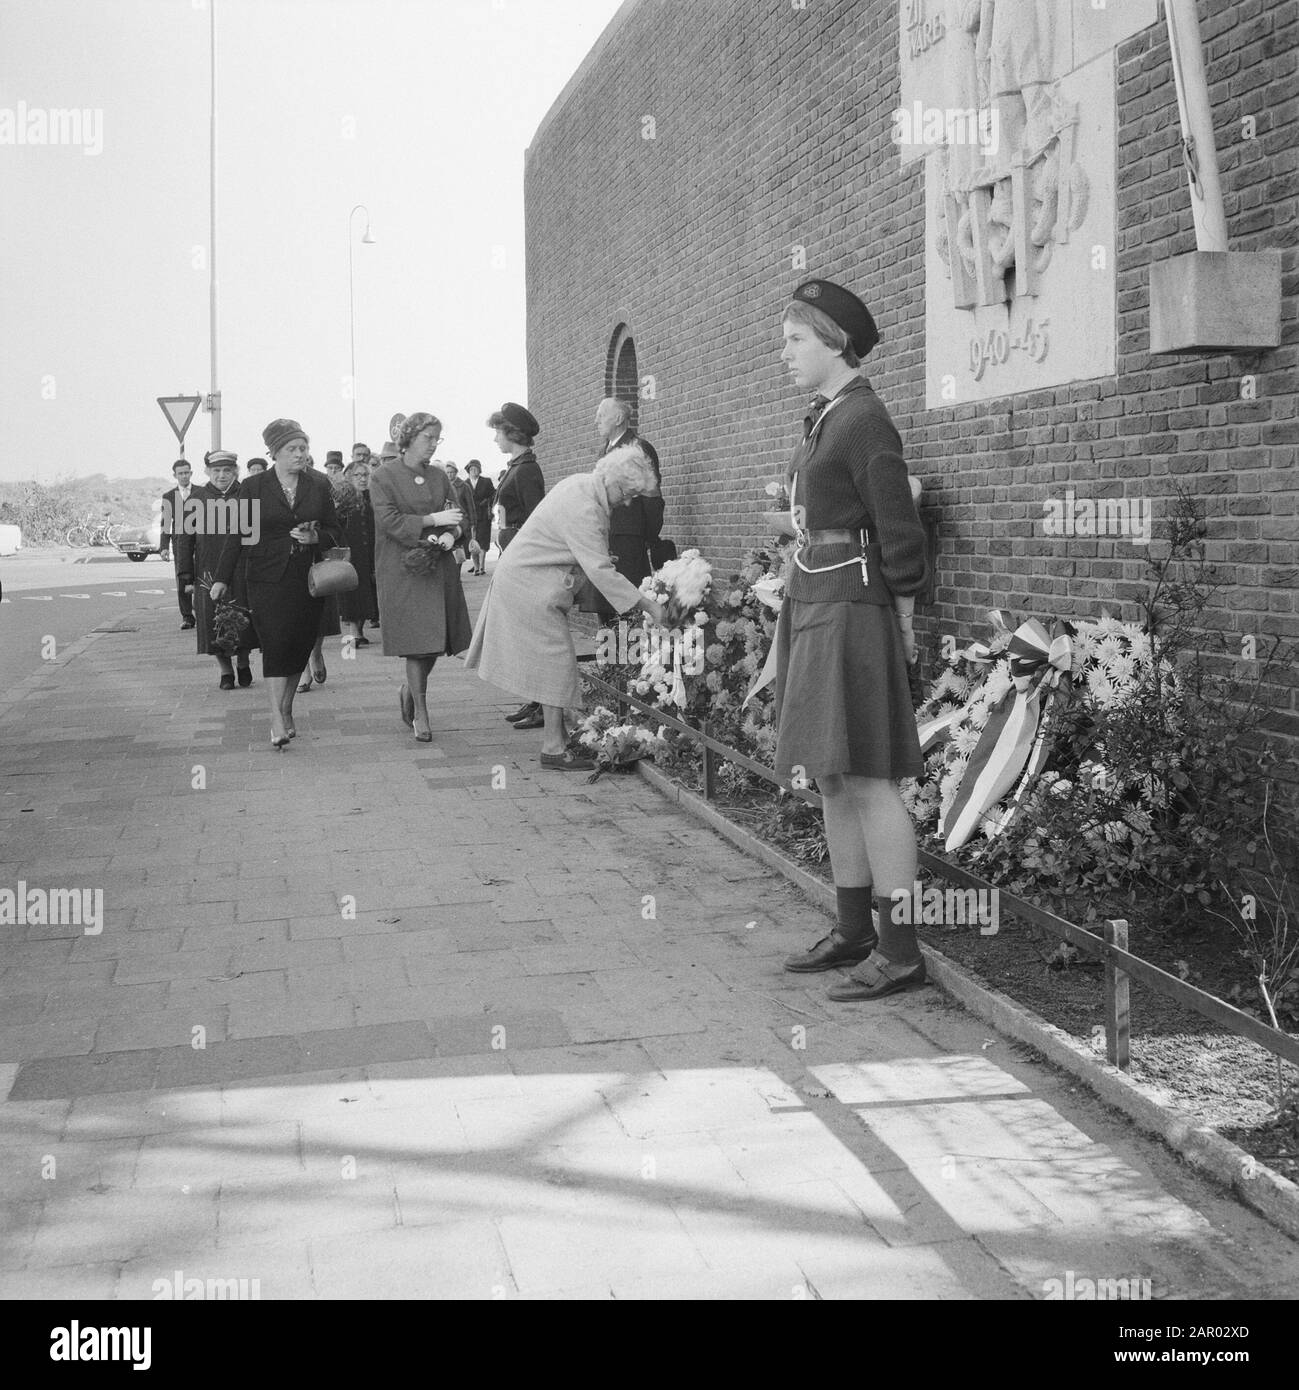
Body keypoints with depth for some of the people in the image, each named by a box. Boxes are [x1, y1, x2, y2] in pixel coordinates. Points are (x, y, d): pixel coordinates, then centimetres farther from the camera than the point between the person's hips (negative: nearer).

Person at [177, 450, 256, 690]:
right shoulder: (197, 499, 4)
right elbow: (184, 541, 5)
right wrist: (187, 576, 0)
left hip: (243, 571, 0)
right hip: (209, 573, 0)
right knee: (214, 620, 1)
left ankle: (243, 662, 25)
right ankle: (225, 670, 13)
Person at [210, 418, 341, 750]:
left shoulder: (318, 486, 8)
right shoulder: (253, 487, 2)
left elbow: (334, 530, 13)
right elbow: (237, 535, 3)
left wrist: (315, 537, -10)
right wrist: (222, 578, -1)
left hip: (308, 580, 3)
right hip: (268, 581, -3)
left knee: (300, 646, 5)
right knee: (276, 644, -13)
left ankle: (286, 710, 21)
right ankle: (277, 721, -14)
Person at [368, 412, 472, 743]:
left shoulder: (439, 477, 12)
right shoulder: (384, 477, -2)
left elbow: (459, 517, 12)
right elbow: (389, 520, -12)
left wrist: (452, 533, -11)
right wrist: (433, 520, -16)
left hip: (439, 567, 5)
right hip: (402, 570, -5)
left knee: (434, 643, 5)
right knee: (415, 641, -8)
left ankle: (410, 690, 31)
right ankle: (420, 715, -1)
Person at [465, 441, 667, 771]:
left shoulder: (582, 485, 3)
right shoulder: (583, 509, -28)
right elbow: (600, 570, -30)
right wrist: (648, 605, -28)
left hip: (524, 577, 10)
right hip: (531, 585, -10)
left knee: (550, 658, 13)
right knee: (555, 660, -8)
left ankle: (555, 729, 21)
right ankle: (554, 747, -5)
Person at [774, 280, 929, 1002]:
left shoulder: (863, 418, -13)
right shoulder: (826, 417, 15)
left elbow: (901, 532, -13)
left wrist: (902, 621, -7)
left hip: (850, 610, -10)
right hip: (812, 607, 10)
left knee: (866, 779, -8)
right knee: (833, 779, 11)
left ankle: (901, 950, -2)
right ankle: (854, 933, 20)